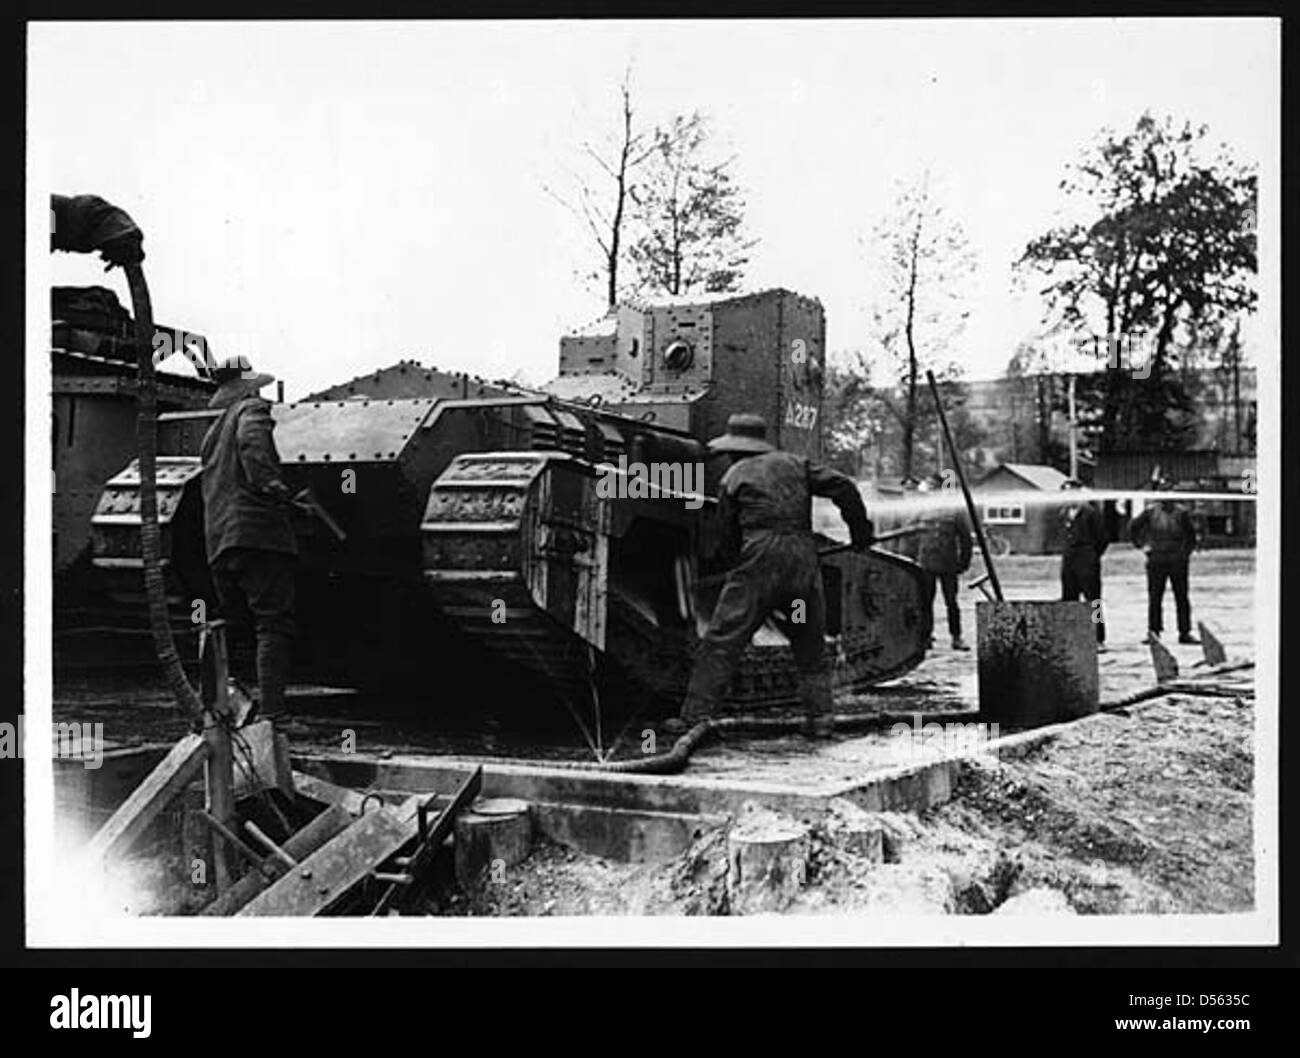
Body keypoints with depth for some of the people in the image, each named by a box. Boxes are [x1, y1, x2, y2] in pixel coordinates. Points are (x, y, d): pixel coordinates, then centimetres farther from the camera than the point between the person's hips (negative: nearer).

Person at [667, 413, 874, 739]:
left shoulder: (734, 477, 8)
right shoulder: (794, 464, 15)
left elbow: (729, 535, 11)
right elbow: (843, 486, 8)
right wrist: (860, 529, 17)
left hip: (760, 561, -4)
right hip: (803, 558, 4)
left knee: (721, 641, -1)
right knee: (811, 647, 16)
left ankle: (695, 715, -4)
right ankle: (820, 716, 11)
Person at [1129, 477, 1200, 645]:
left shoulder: (1181, 511, 3)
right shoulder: (1151, 511, 2)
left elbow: (1191, 534, 12)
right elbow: (1133, 528, 13)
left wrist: (1187, 552, 5)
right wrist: (1142, 545, 5)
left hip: (1178, 560, 1)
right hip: (1156, 560, -1)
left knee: (1182, 598, 4)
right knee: (1154, 597, -1)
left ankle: (1185, 632, 9)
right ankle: (1154, 630, 4)